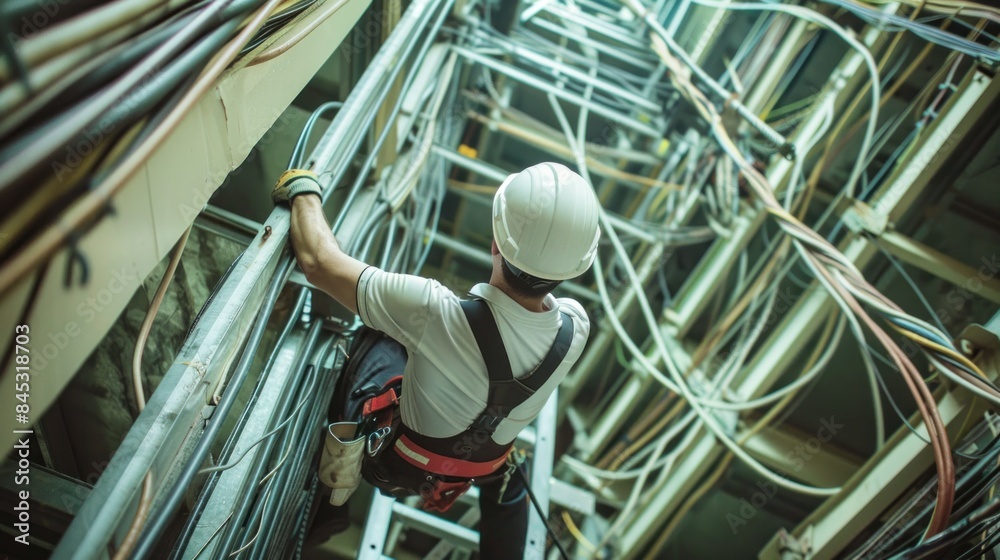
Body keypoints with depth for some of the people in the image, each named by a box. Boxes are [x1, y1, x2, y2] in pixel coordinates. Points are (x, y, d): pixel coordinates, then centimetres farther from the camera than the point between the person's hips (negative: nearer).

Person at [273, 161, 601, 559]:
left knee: (382, 334, 17)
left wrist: (302, 189, -14)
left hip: (388, 460, -2)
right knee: (507, 479, 38)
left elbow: (319, 261, -28)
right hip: (477, 470, 3)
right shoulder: (574, 330, -27)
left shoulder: (438, 315, -41)